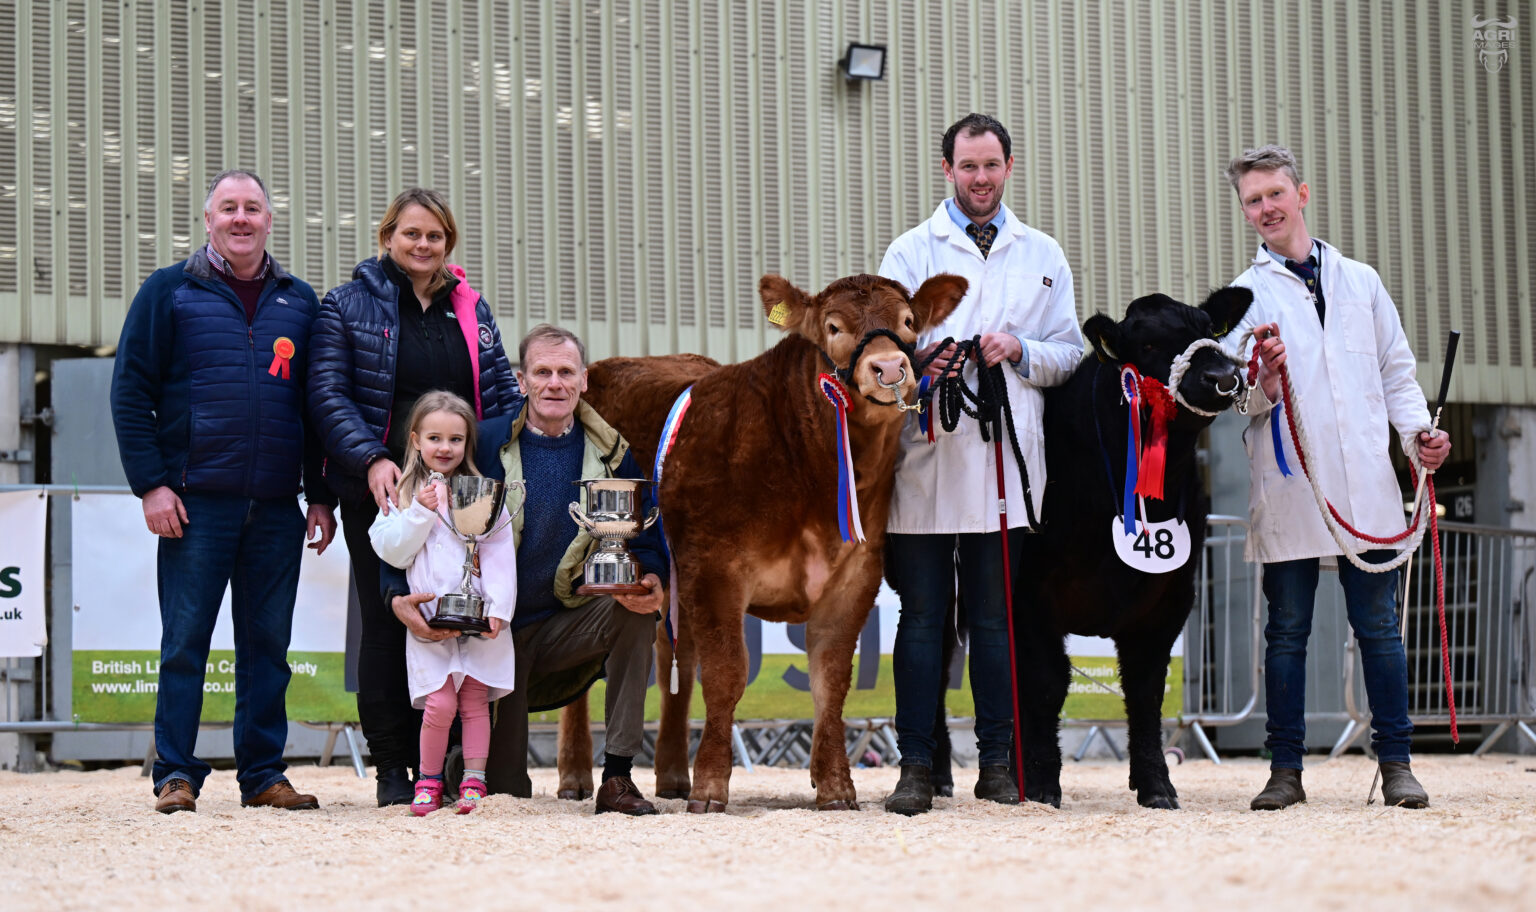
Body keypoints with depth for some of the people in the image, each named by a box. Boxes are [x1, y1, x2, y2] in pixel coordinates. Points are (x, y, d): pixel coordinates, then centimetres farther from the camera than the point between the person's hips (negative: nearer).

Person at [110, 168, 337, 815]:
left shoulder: (299, 301, 13)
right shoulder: (169, 292, 4)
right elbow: (130, 391, 0)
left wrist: (322, 495, 9)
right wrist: (151, 483, -9)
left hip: (276, 505, 3)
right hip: (196, 500, -3)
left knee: (268, 642, 5)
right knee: (185, 640, -3)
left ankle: (263, 773, 10)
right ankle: (175, 774, 2)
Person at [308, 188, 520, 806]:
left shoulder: (471, 310, 15)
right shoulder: (348, 306, 3)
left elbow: (502, 396, 16)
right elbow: (329, 393, -6)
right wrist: (371, 459, -19)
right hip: (380, 493, -3)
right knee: (387, 623, -1)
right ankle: (391, 767, 5)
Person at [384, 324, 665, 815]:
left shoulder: (612, 452, 1)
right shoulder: (485, 444, -5)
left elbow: (645, 541, 3)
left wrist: (651, 582, -21)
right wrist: (399, 595, -22)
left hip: (571, 624, 2)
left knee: (638, 607, -30)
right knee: (504, 793, -7)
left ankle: (617, 777, -21)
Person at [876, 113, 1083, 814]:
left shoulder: (1043, 257, 15)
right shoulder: (910, 251, 10)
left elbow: (1071, 352, 14)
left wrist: (1021, 351, -6)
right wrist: (918, 362, -18)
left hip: (1006, 460, 1)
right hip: (926, 456, -1)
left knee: (996, 616, 4)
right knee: (922, 615, -2)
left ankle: (997, 762, 10)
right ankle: (916, 765, 1)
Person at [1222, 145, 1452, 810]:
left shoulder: (1360, 281, 16)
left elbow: (1396, 370, 18)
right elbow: (1238, 398, 1)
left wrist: (1417, 432, 2)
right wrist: (1263, 383, -21)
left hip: (1366, 487, 2)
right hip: (1287, 491, -1)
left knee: (1379, 626, 1)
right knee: (1287, 631, 1)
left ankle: (1395, 763, 7)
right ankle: (1286, 771, 6)